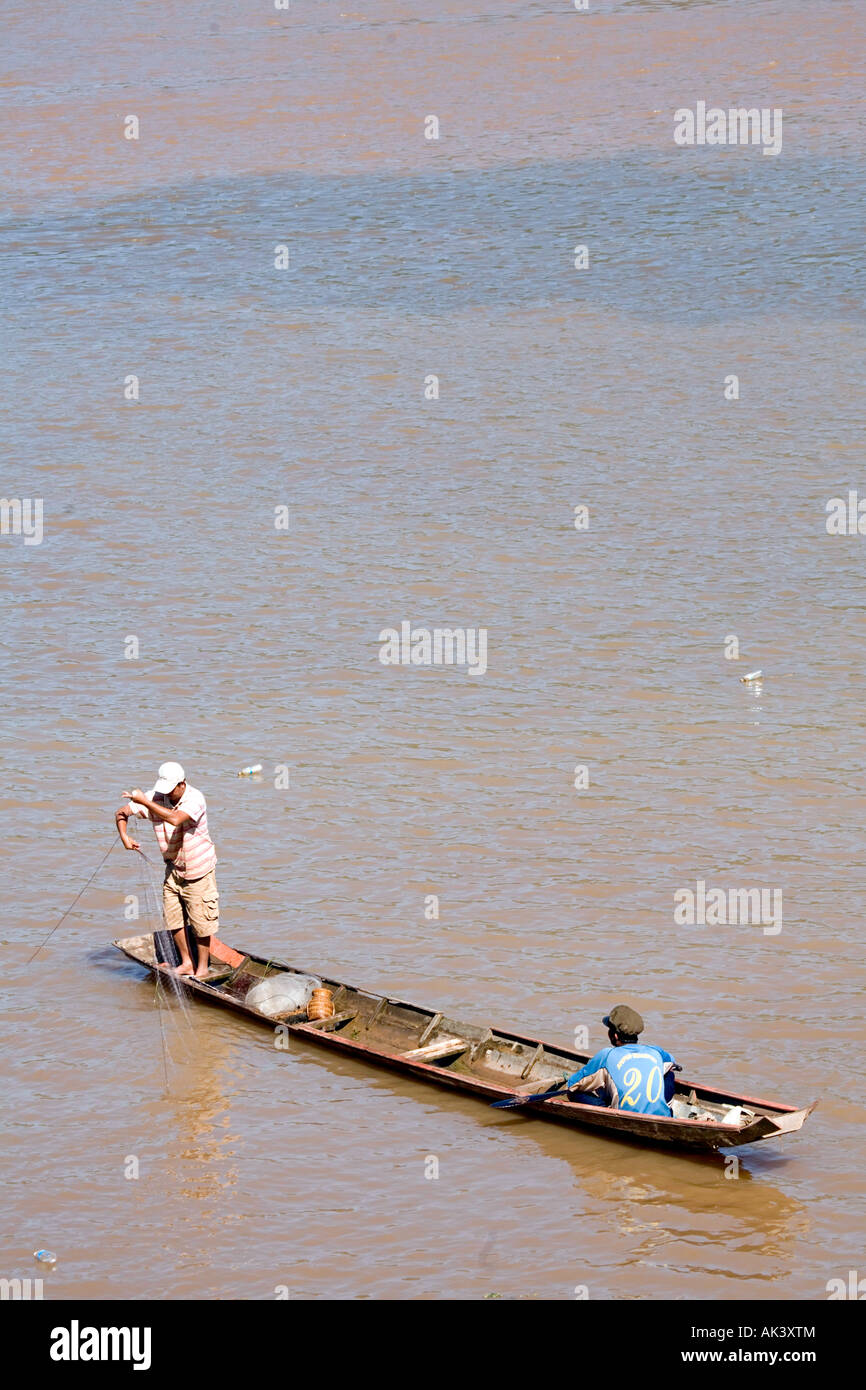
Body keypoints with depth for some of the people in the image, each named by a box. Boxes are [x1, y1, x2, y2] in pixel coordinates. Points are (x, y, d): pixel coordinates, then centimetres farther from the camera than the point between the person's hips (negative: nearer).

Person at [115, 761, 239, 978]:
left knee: (200, 921, 1)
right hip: (173, 869, 5)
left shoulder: (194, 799, -23)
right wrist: (124, 836, -23)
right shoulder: (156, 798, -8)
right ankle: (187, 963, 24)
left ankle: (202, 967, 16)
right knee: (173, 917, 9)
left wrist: (145, 802, -41)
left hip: (198, 869, -5)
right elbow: (121, 813, -5)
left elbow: (175, 818, -42)